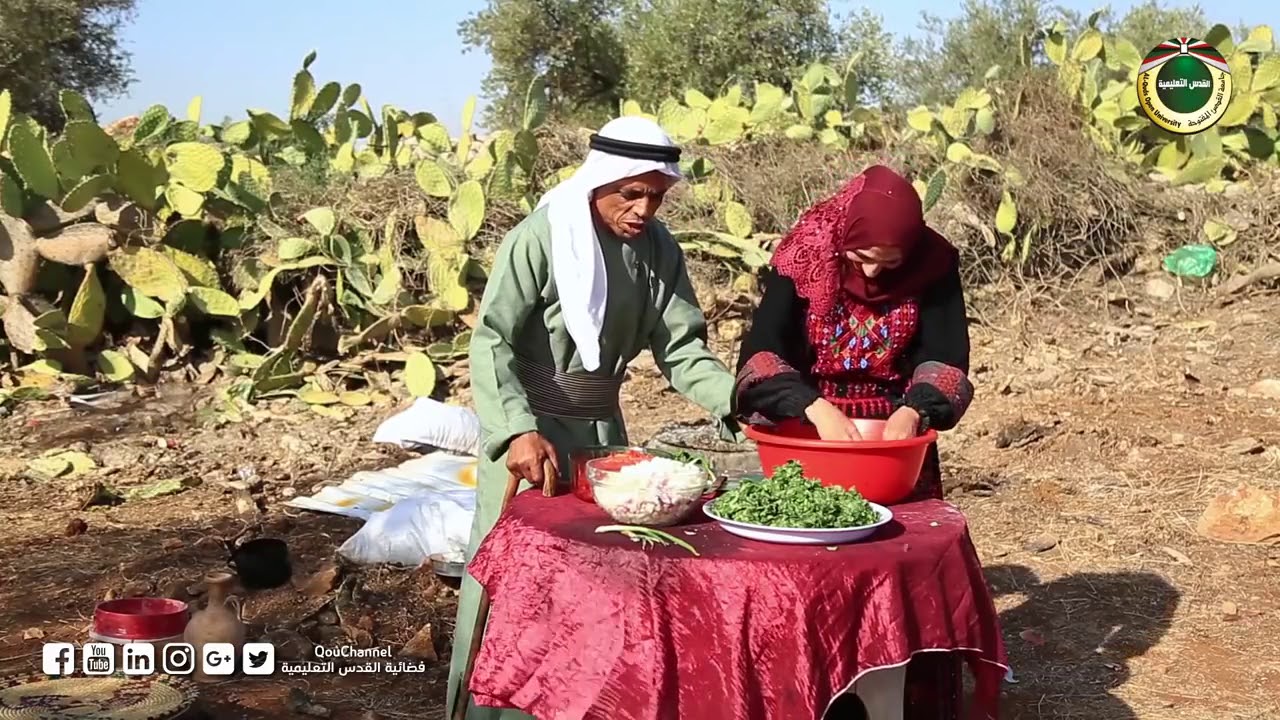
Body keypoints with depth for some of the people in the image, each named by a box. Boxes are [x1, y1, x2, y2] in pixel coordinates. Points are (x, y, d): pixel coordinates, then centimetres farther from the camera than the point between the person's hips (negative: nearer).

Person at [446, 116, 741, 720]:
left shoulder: (659, 250, 0)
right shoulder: (540, 239, -17)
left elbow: (680, 348, 1)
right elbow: (493, 342, -20)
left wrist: (738, 398, -16)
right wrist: (519, 429, -33)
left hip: (602, 427, 5)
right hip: (529, 427, -5)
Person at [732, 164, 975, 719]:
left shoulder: (934, 267, -8)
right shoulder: (803, 260, -11)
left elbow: (945, 359, -12)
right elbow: (760, 355, -20)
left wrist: (914, 409, -31)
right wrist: (816, 407, -34)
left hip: (897, 441, 1)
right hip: (809, 437, -1)